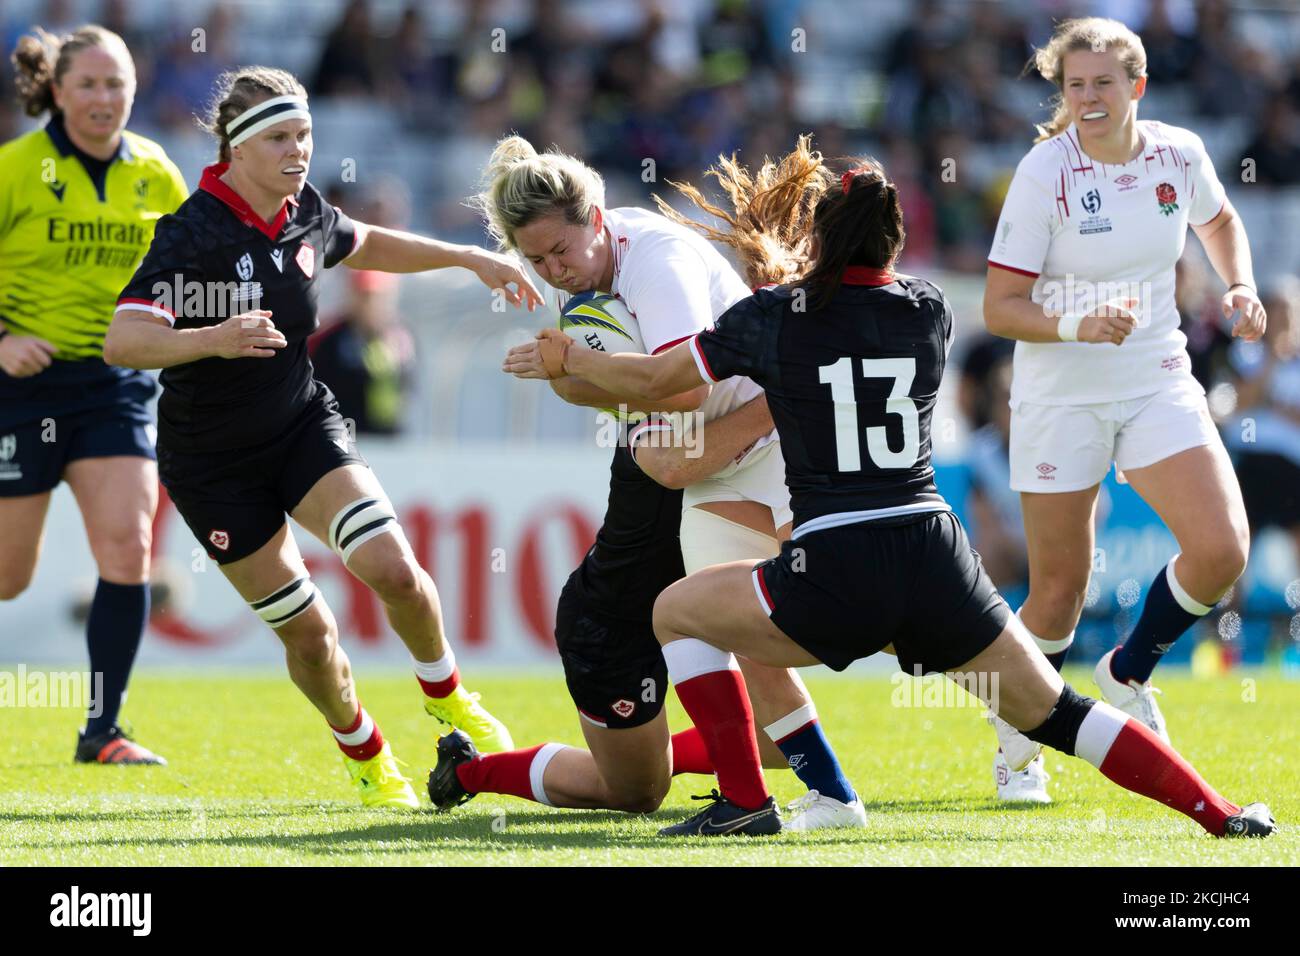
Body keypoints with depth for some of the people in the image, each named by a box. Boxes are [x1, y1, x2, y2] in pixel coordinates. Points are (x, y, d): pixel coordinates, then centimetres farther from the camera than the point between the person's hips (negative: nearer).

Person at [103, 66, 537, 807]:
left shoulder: (307, 215, -4)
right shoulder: (192, 235, -24)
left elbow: (364, 246, 21)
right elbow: (122, 341, -37)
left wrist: (472, 258, 15)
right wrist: (213, 339, -53)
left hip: (304, 425, 4)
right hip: (213, 462, -4)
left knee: (393, 569, -17)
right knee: (306, 633, -2)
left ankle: (445, 693, 13)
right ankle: (364, 755, 27)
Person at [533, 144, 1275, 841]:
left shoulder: (772, 317, 2)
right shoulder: (931, 311, 10)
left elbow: (652, 379, 14)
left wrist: (568, 358, 31)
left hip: (835, 577, -3)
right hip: (939, 561, 3)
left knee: (678, 612, 18)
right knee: (1053, 712, 13)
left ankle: (745, 801, 9)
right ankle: (1219, 814, 3)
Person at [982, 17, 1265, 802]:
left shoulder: (1179, 154, -4)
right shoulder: (1044, 173, -16)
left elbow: (1220, 221, 20)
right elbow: (1000, 308, -15)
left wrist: (1241, 286, 3)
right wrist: (1077, 327, -31)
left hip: (1158, 383, 3)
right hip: (1061, 395, -3)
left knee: (1222, 550, -13)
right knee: (1060, 589, 1)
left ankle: (1129, 673, 14)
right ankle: (1019, 725, 29)